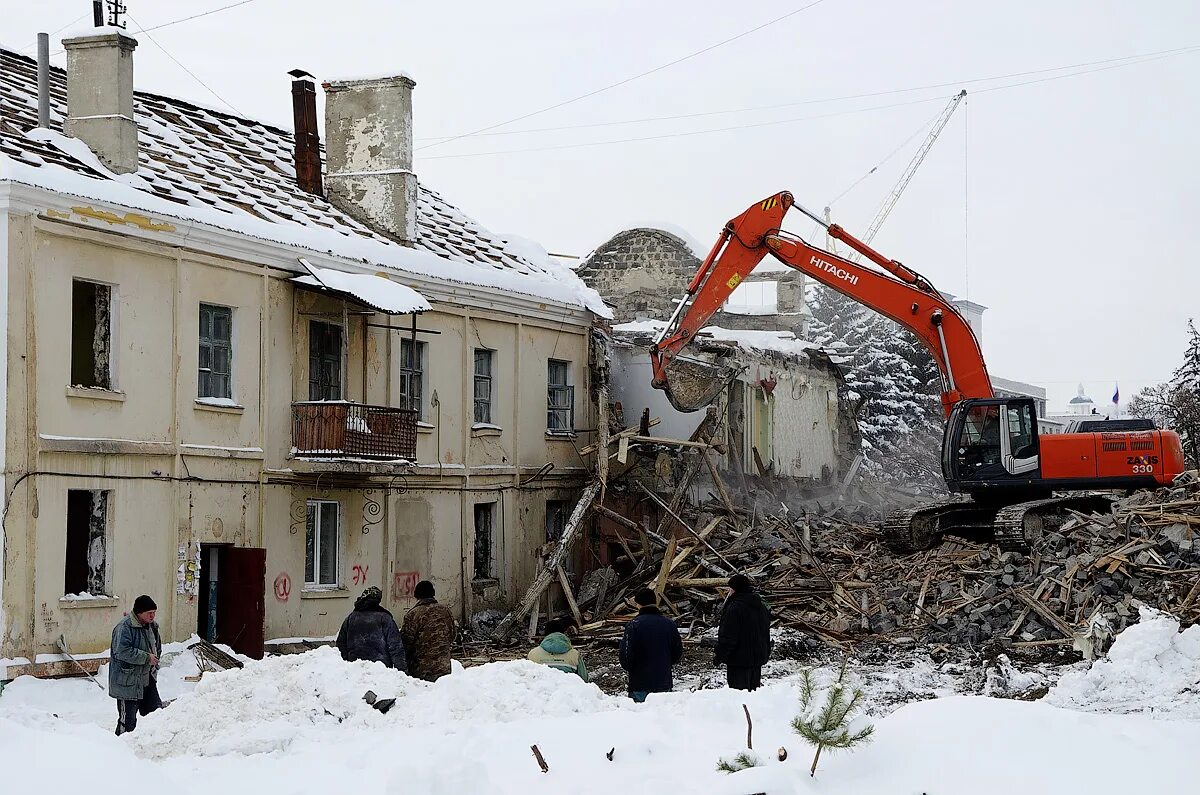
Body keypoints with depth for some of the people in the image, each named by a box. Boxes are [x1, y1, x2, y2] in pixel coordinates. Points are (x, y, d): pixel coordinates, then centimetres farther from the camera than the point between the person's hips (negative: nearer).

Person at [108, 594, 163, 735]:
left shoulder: (151, 625, 10)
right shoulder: (124, 627, -18)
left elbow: (157, 647, 26)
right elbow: (122, 651, -28)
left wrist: (154, 663, 11)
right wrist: (146, 658, -23)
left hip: (148, 679, 8)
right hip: (127, 681, -8)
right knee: (128, 719, -4)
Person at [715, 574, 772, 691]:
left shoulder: (734, 608, -19)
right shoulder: (762, 607, 11)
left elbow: (727, 637, -19)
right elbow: (766, 635, 19)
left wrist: (720, 656, -11)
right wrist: (766, 654, 27)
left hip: (739, 661, -9)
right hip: (758, 659, 9)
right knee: (752, 689, 17)